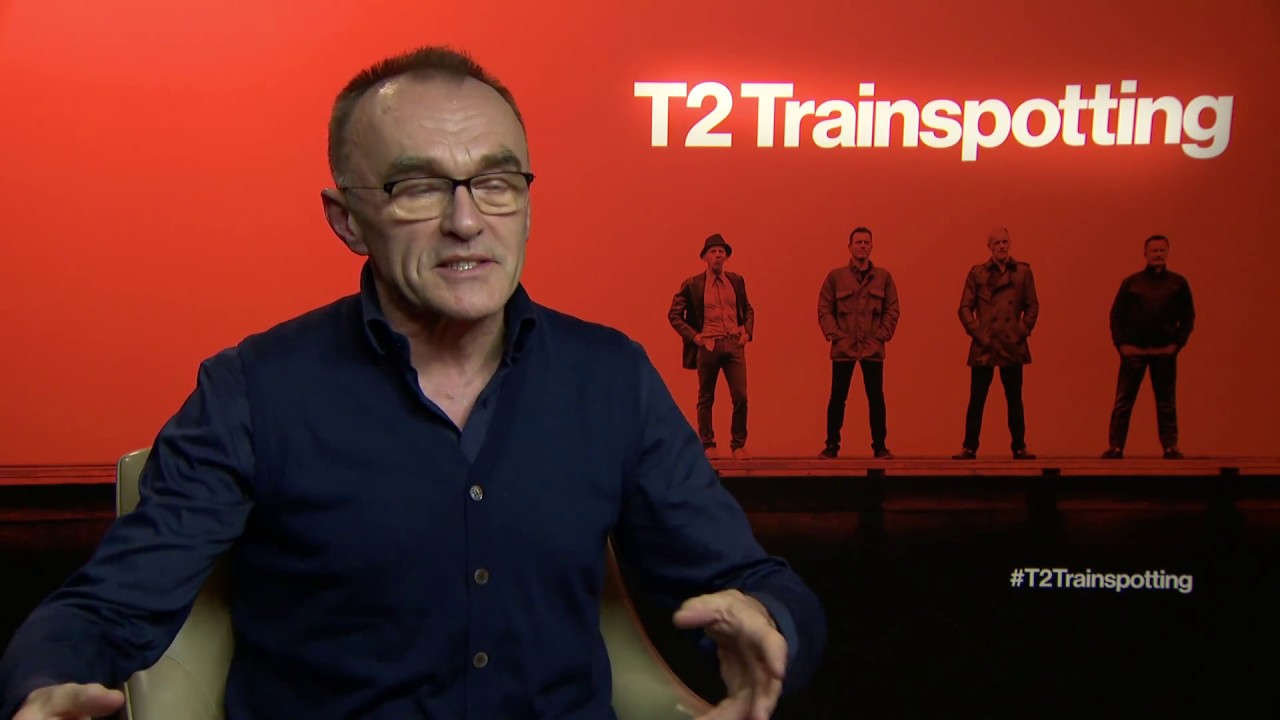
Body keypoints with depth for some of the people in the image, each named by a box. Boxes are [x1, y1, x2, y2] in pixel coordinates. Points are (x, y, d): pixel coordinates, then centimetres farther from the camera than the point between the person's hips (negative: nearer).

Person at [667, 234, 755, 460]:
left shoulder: (736, 281, 10)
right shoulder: (692, 285, -1)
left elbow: (748, 309, 22)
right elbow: (674, 314, 3)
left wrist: (747, 332, 7)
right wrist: (693, 335, -5)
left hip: (734, 344, 3)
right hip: (708, 346, -2)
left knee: (740, 397, -3)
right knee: (706, 398, 6)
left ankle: (738, 445, 8)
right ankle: (708, 445, 15)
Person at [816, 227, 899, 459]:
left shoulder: (883, 277, 8)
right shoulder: (835, 276, 5)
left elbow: (892, 310, 6)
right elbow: (824, 309, 3)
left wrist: (882, 336, -4)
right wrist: (834, 335, -7)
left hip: (873, 349, 1)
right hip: (843, 348, -1)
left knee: (876, 398, 2)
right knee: (837, 397, 1)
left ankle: (880, 446, 10)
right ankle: (832, 445, 9)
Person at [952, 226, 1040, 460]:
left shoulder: (1023, 272, 6)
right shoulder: (977, 273, 3)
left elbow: (1032, 306, 7)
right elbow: (965, 308, 2)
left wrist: (1023, 331, -4)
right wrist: (978, 333, -8)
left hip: (1013, 346, 1)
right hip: (984, 347, -1)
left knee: (1015, 401, 5)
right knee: (976, 401, 1)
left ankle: (1019, 447, 13)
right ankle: (970, 447, 8)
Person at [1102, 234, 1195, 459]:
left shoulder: (1178, 283, 6)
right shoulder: (1131, 282, 5)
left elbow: (1188, 316, 6)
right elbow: (1116, 314, 5)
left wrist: (1177, 343, -5)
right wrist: (1120, 343, -5)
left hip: (1164, 352, 1)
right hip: (1133, 350, 0)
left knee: (1167, 403, 6)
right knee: (1122, 402, -2)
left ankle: (1171, 447, 11)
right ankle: (1115, 447, 0)